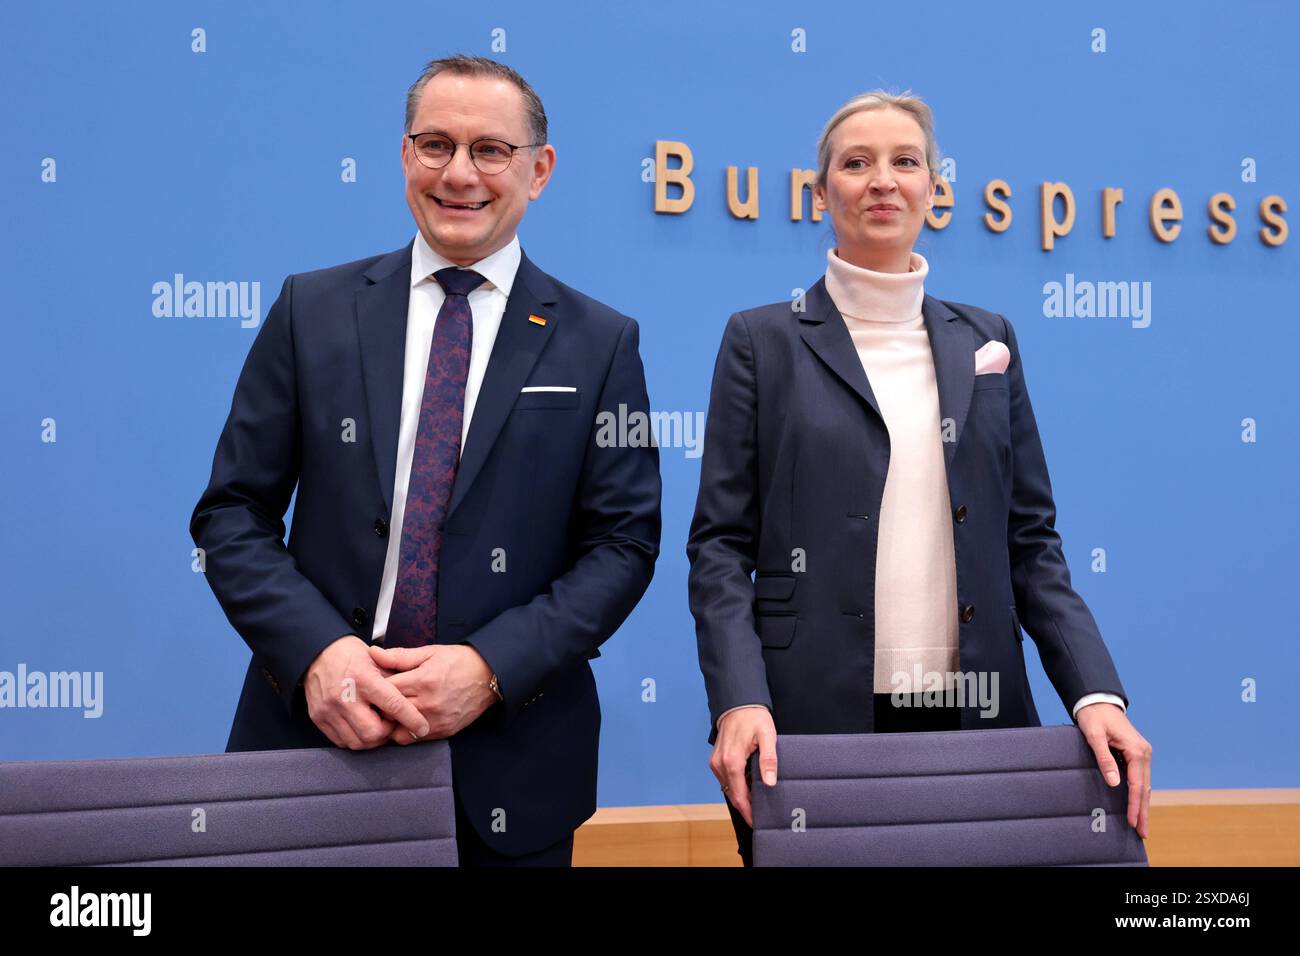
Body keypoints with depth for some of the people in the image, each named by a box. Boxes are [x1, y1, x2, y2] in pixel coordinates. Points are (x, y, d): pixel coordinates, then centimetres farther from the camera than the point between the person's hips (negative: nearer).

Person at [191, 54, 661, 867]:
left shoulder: (600, 342, 0)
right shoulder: (313, 309, 2)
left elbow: (624, 543, -3)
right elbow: (232, 515, 1)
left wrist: (491, 667, -15)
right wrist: (317, 651, -14)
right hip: (314, 732, 1)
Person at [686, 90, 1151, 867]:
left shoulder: (986, 340, 11)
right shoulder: (763, 341, 3)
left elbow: (1030, 539, 8)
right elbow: (720, 542, -2)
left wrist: (1097, 692, -5)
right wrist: (739, 700, -16)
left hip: (975, 716, 3)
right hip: (811, 720, -2)